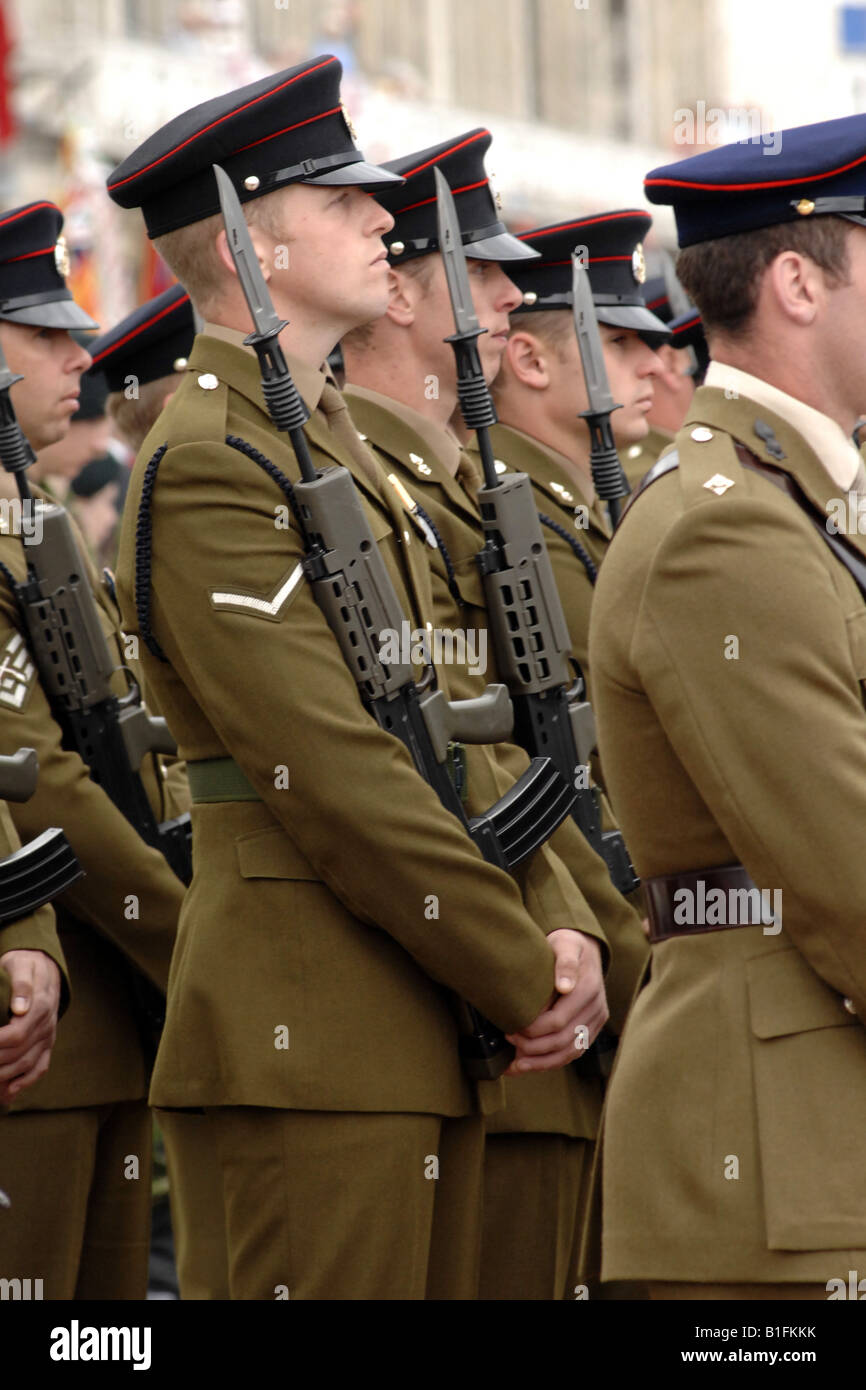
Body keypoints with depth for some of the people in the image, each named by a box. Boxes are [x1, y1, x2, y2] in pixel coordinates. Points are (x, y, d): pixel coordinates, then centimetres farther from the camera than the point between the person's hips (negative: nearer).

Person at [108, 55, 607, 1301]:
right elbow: (337, 777, -19)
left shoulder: (340, 444, 19)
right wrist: (525, 979, -15)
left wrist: (556, 934, 3)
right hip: (316, 1040, -10)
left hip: (420, 1032, 10)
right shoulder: (210, 467, -14)